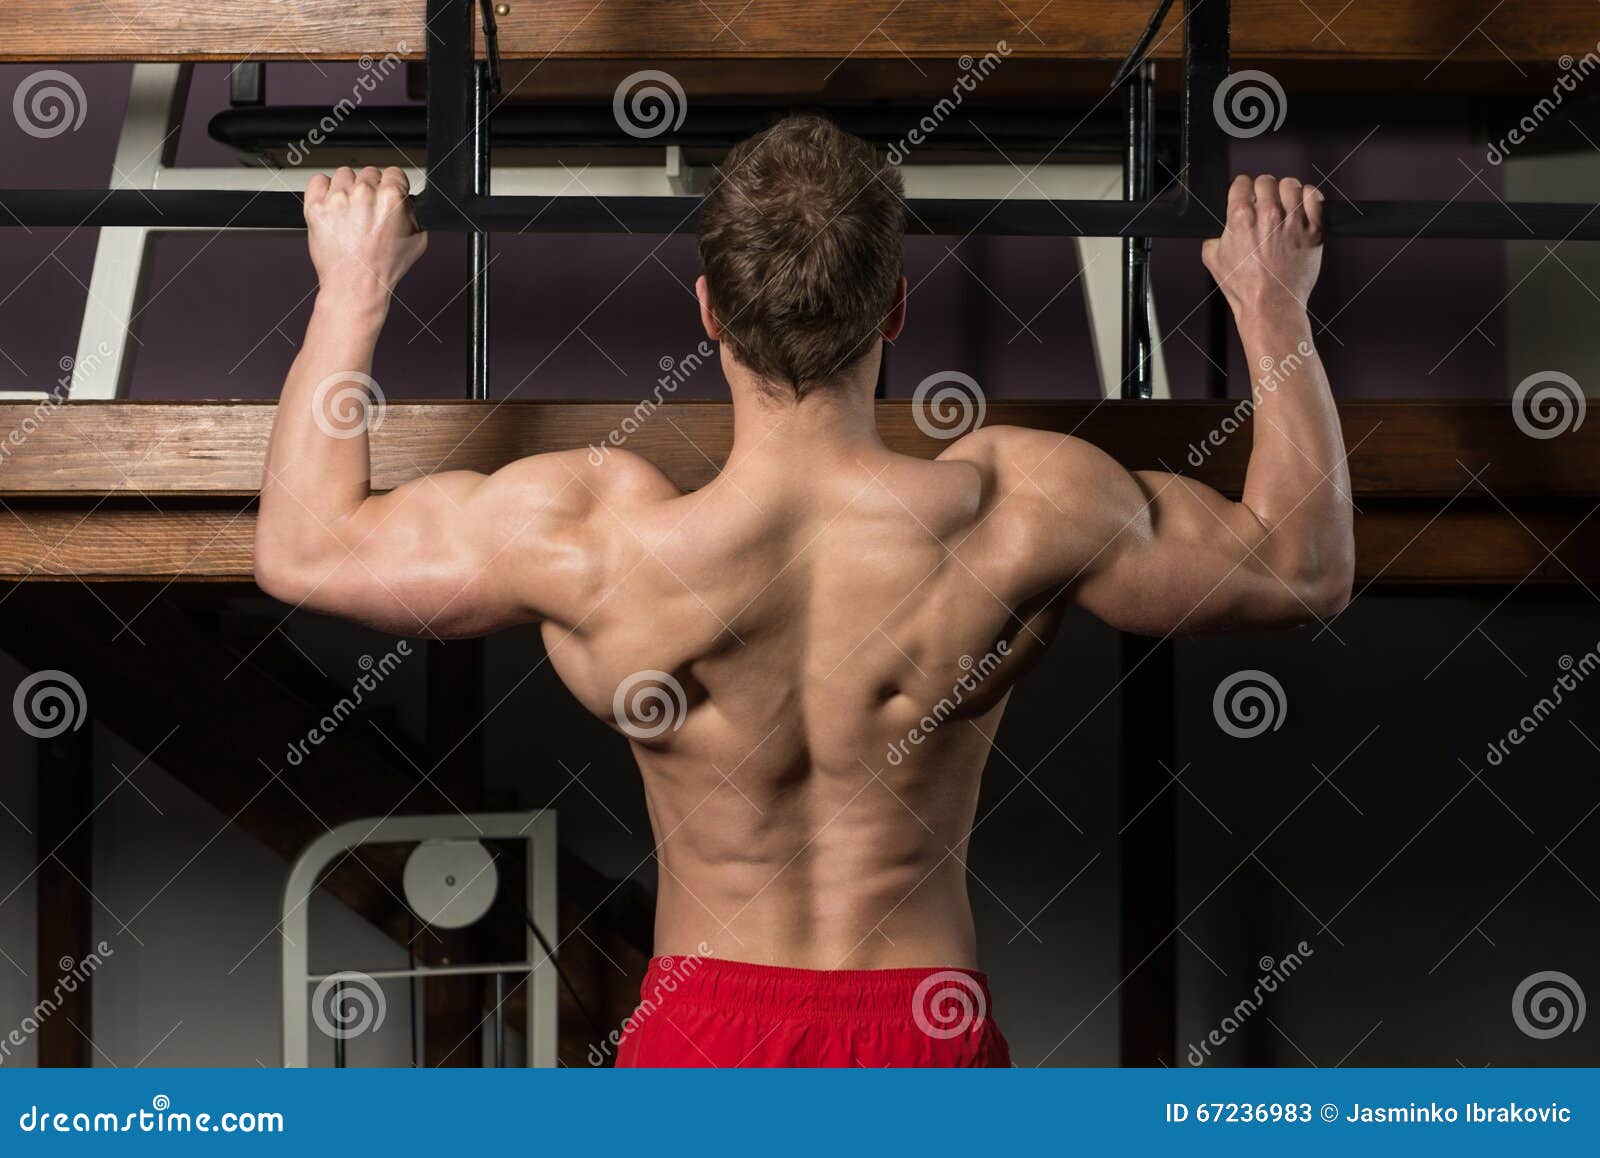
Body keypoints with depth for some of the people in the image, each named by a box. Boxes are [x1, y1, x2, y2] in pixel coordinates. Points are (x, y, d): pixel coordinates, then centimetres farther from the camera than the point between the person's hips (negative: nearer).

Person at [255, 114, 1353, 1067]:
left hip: (704, 1029, 0)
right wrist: (1276, 310, 11)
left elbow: (303, 545, -1)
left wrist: (352, 291, 8)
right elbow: (1305, 564, 0)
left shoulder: (591, 537, -18)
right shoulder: (1022, 512, -16)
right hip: (931, 1036, 0)